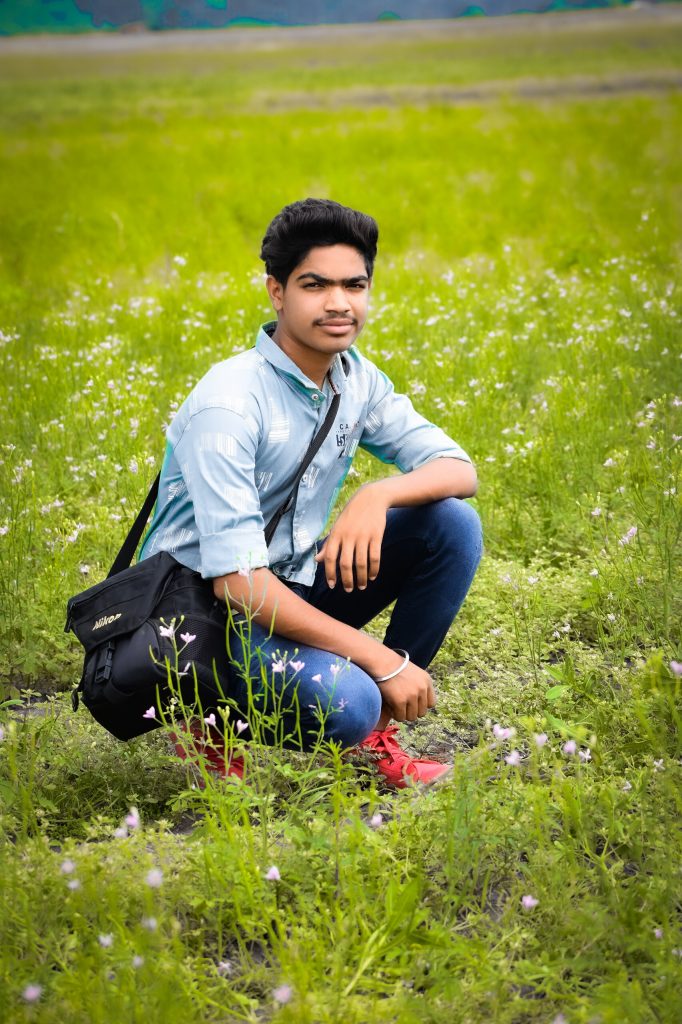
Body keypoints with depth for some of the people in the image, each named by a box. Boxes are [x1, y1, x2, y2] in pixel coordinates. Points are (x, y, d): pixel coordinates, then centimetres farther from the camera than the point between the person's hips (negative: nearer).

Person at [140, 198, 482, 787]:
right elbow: (236, 582, -29)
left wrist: (379, 494, -26)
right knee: (346, 701, -33)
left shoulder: (356, 379, -1)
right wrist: (383, 660, -29)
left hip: (295, 588, 7)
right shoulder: (230, 403, -24)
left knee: (453, 524, -10)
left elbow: (459, 470, -2)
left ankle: (374, 729, -1)